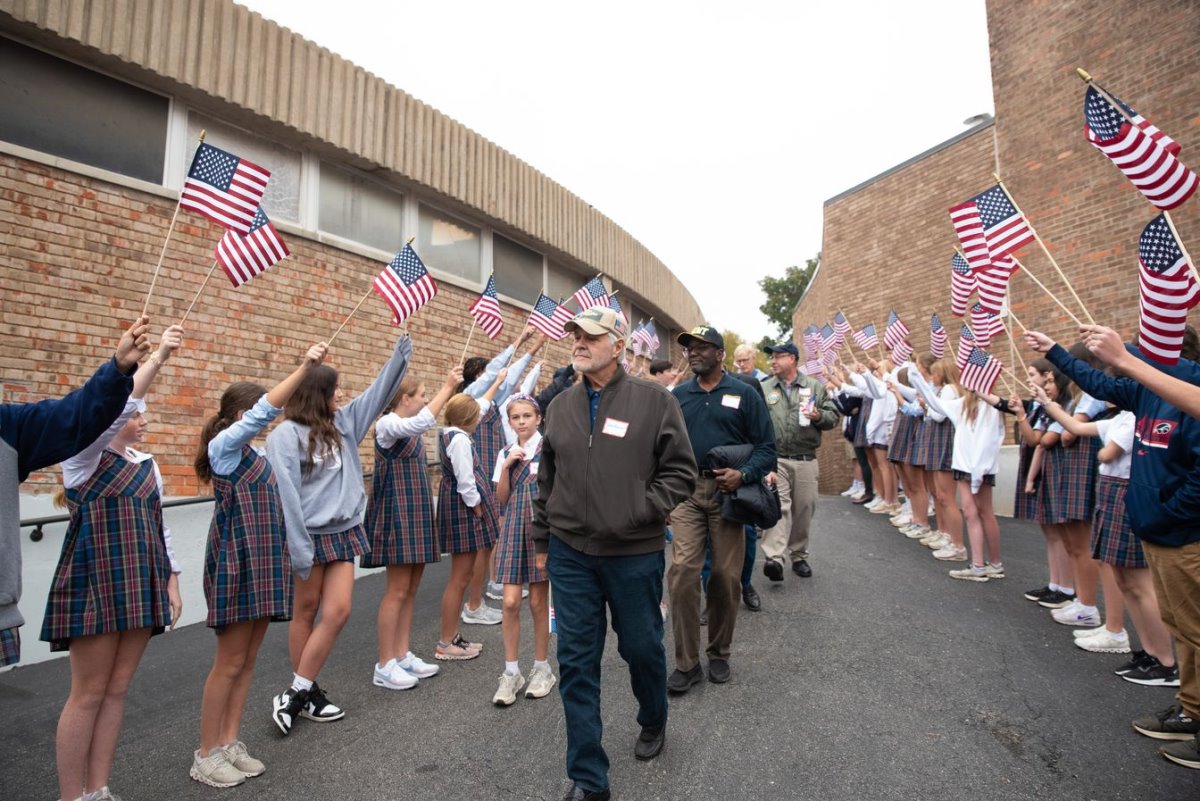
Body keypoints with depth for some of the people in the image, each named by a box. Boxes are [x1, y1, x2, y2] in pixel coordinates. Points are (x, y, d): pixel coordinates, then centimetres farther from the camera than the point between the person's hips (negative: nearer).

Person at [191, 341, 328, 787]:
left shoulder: (252, 454, 14)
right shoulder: (224, 445, -10)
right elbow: (264, 411, -25)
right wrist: (305, 368, -29)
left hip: (261, 564, 8)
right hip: (236, 564, -8)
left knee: (248, 661, 12)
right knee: (229, 663, 1)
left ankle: (230, 743, 23)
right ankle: (207, 754, 15)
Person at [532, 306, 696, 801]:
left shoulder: (653, 401, -7)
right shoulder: (560, 407, 5)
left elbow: (681, 471, -5)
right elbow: (547, 480, 12)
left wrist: (641, 511, -15)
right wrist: (542, 541, 14)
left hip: (634, 554, -3)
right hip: (570, 554, 3)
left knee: (641, 647, 16)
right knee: (576, 662, 7)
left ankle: (653, 722, 49)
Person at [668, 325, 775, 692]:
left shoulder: (744, 394, 1)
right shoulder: (677, 395, 10)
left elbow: (766, 445, 0)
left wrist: (743, 474, -18)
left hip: (727, 491, -1)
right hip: (687, 492, 2)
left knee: (726, 576, 6)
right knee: (683, 571, -7)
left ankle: (719, 654, 27)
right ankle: (687, 663, 6)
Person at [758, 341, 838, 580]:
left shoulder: (815, 387, 9)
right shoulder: (764, 389, 7)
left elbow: (834, 416, 9)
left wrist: (818, 416, -12)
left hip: (806, 460, 2)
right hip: (776, 459, -2)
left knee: (804, 508, 9)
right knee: (777, 506, -15)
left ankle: (798, 556, 26)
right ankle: (773, 558, -23)